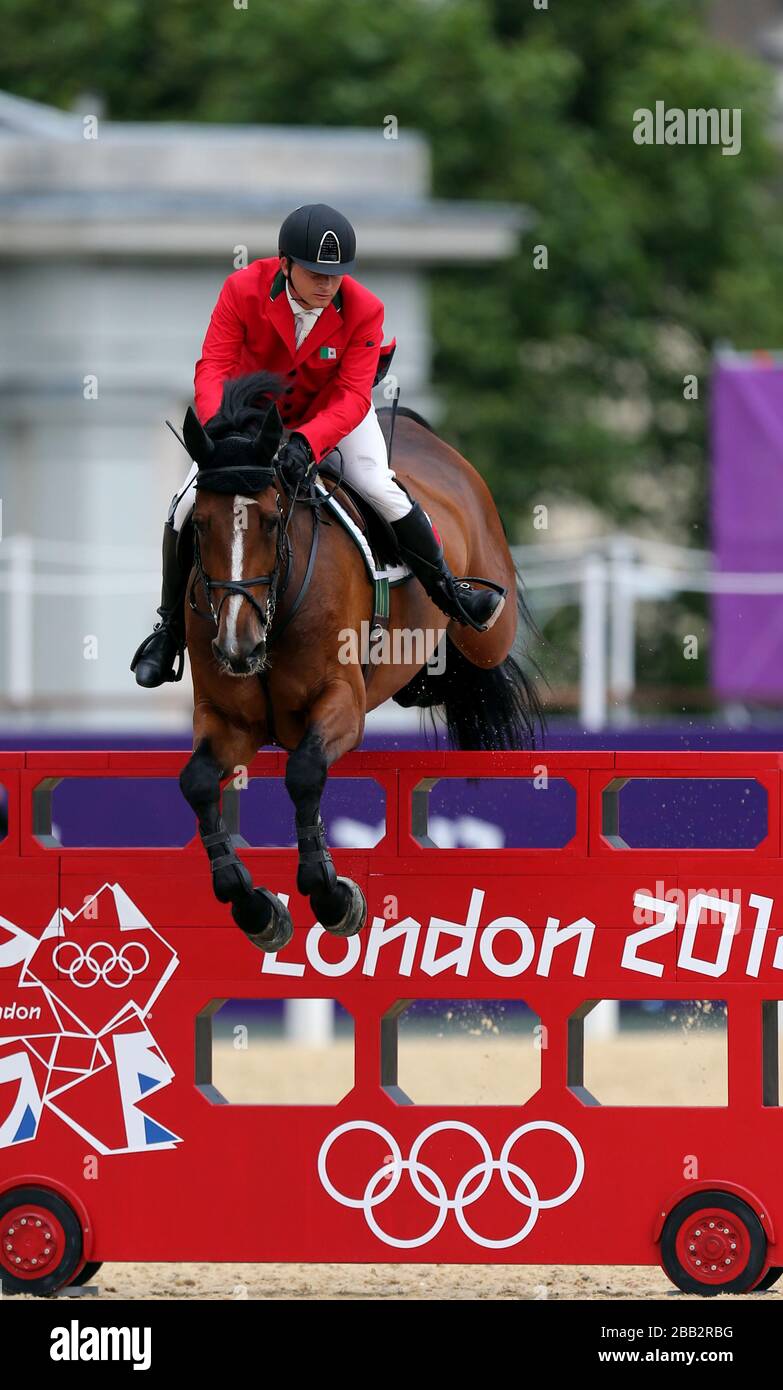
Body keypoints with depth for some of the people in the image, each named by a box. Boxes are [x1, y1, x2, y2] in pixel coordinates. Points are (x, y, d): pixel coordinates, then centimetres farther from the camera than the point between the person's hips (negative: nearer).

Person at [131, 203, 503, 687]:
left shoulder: (363, 310, -29)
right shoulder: (243, 290, -30)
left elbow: (353, 398, -33)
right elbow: (213, 367, -32)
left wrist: (306, 442, -52)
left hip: (334, 406, 0)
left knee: (380, 487, -19)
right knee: (191, 504, -11)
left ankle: (450, 593, 6)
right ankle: (170, 630, 9)